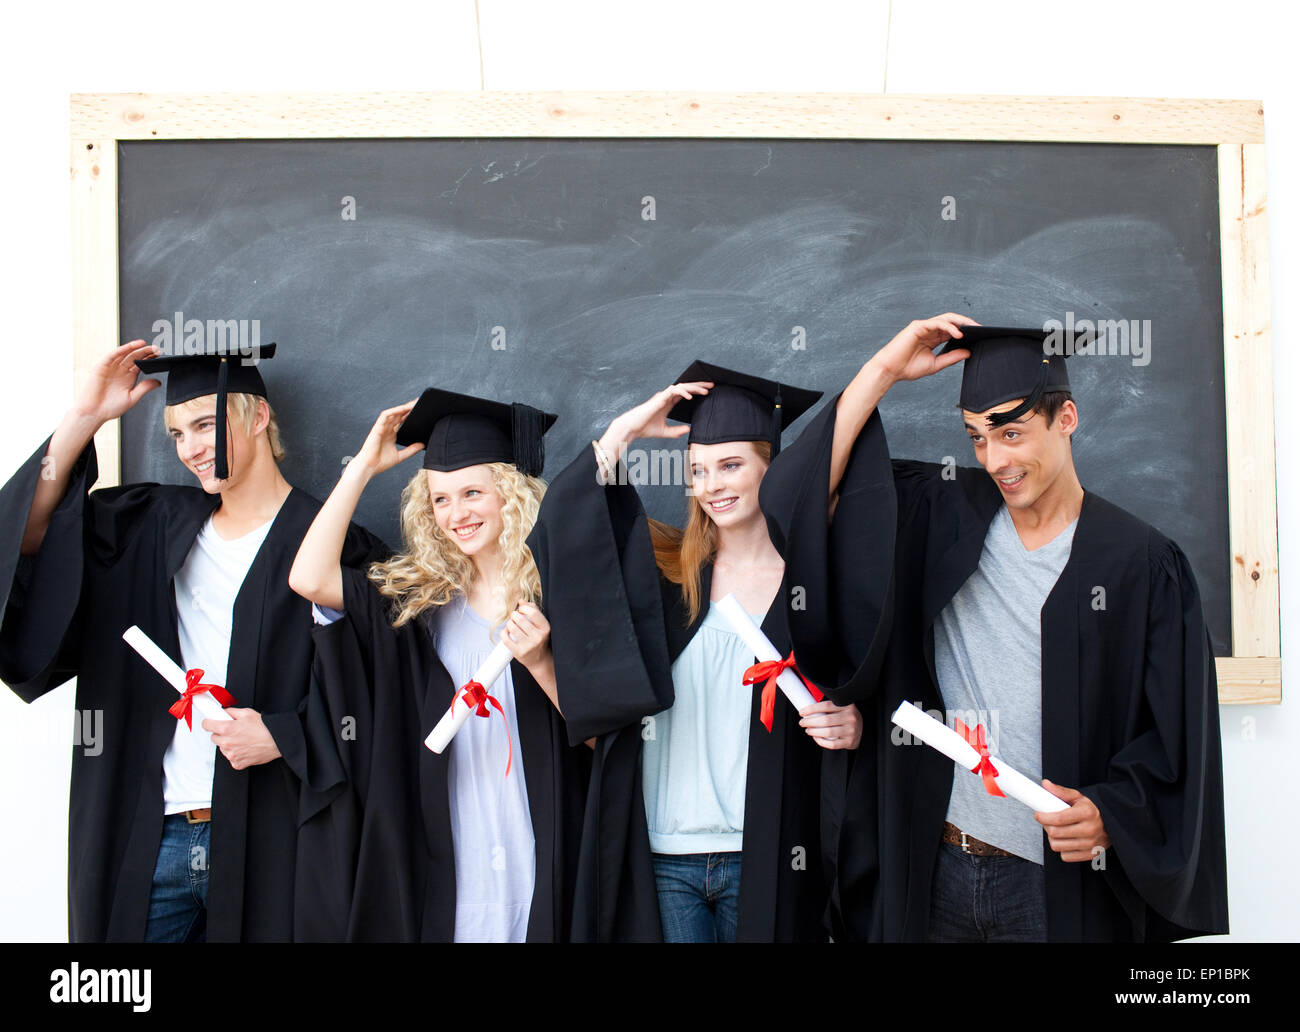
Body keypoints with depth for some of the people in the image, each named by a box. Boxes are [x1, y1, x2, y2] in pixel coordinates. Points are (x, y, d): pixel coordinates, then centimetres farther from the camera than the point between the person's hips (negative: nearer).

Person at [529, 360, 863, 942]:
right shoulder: (666, 571, 3)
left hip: (761, 857, -1)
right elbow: (560, 526, -6)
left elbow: (849, 710, 5)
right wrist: (623, 431, -3)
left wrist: (850, 729, -17)